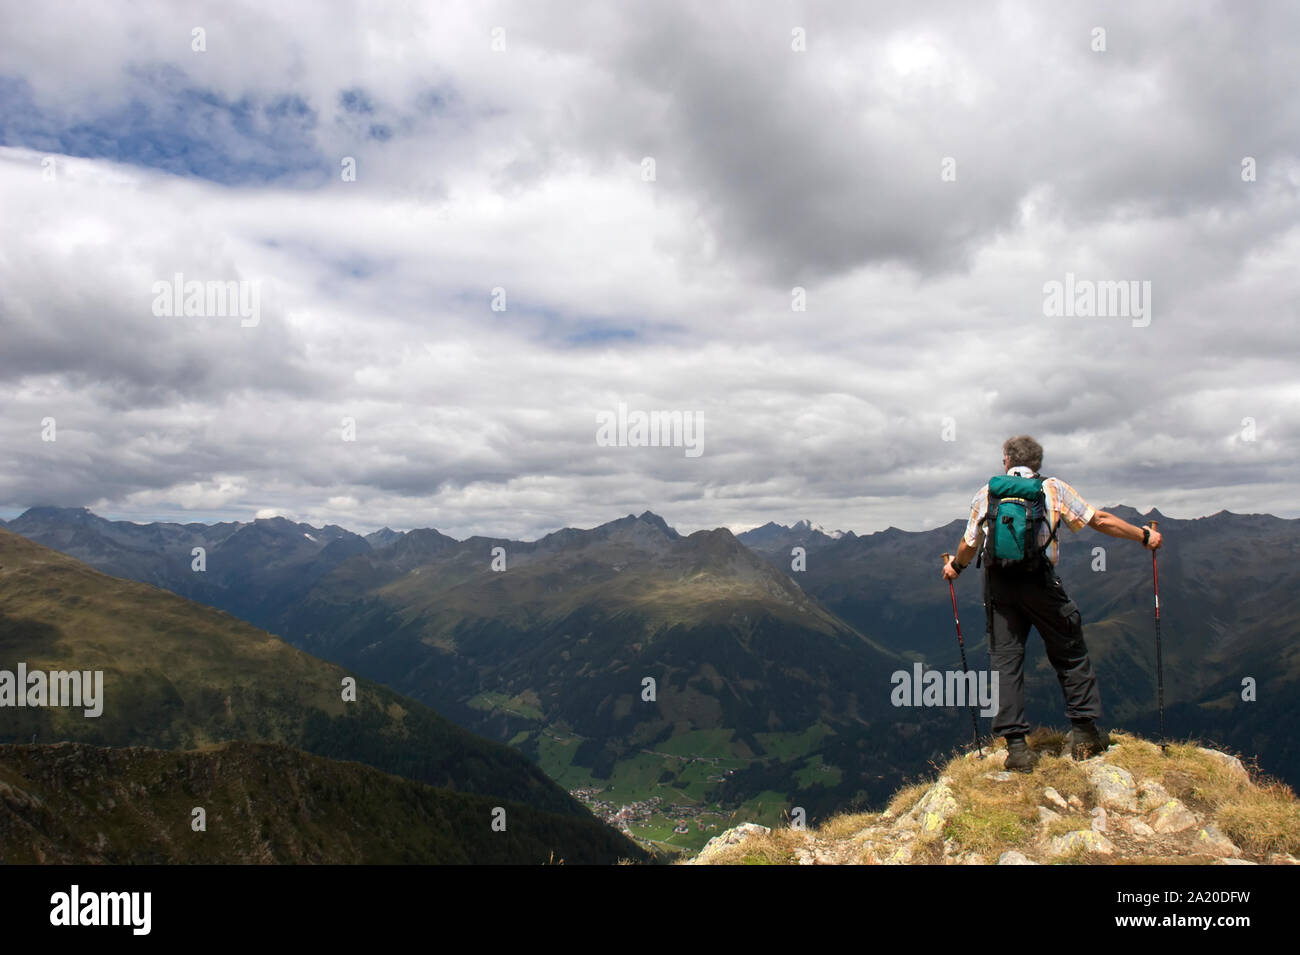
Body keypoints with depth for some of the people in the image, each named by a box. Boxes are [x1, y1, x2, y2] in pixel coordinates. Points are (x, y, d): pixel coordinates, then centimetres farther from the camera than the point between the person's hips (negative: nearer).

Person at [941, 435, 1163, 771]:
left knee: (1005, 660, 5)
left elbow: (970, 544, 15)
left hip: (998, 583, 1)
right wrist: (1144, 536, 23)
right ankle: (1084, 732, 19)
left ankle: (1016, 744, 3)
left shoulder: (986, 494, 11)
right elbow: (1100, 521, 10)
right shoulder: (1054, 489, 8)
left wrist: (955, 567, 35)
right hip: (1039, 581, -1)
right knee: (1070, 654, 14)